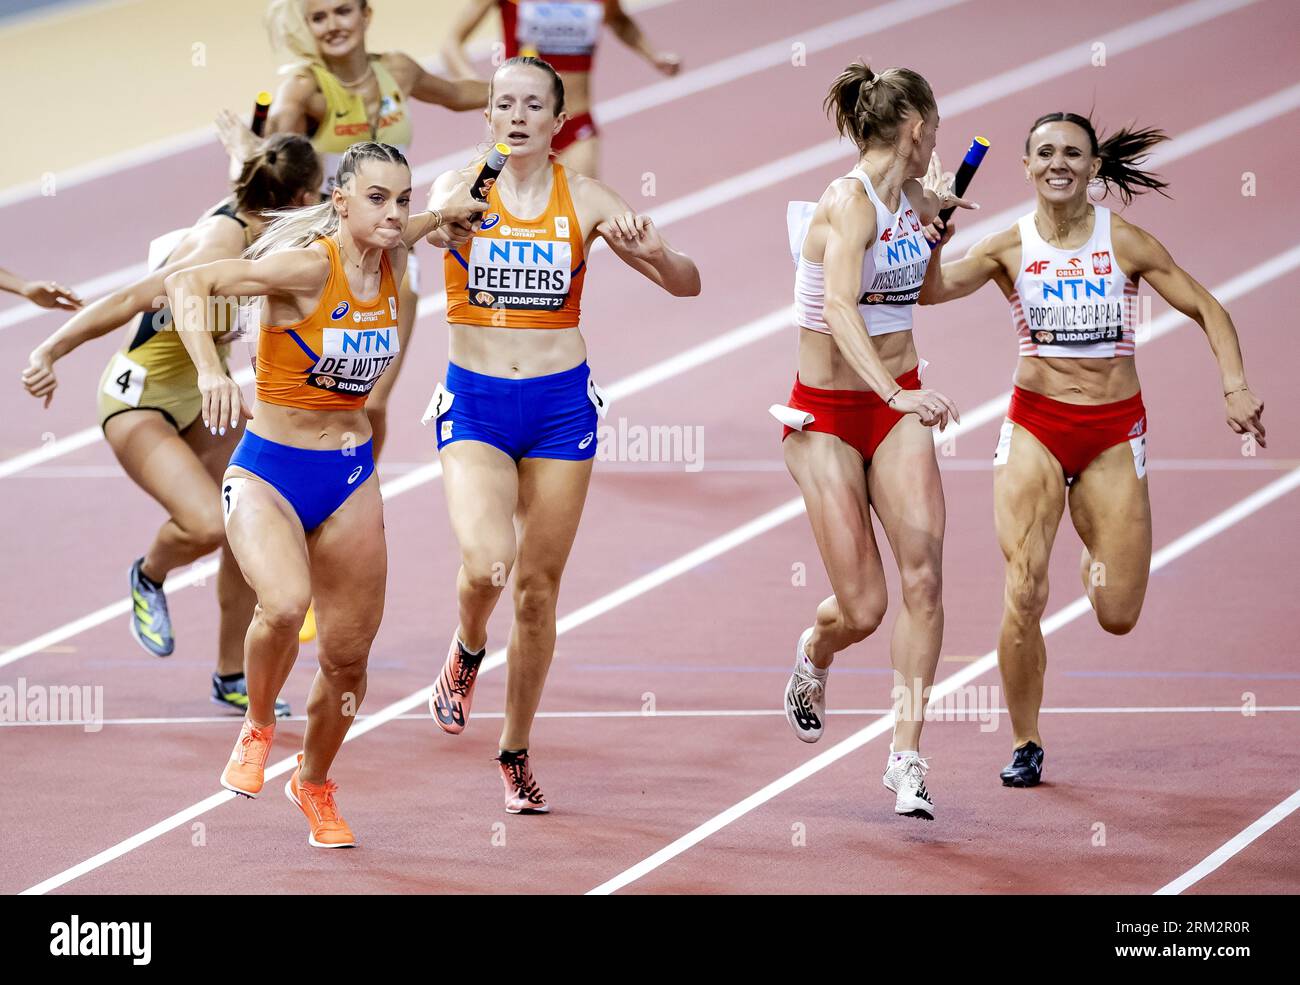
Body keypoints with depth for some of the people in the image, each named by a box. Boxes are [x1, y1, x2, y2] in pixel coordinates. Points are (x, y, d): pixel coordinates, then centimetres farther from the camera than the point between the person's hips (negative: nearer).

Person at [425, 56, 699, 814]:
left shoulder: (585, 199, -1)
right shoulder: (463, 188, -2)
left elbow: (686, 284, -1)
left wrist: (656, 253, -23)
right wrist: (453, 211, -44)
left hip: (560, 404, 2)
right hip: (475, 402, -1)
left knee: (539, 588, 5)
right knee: (486, 564, -22)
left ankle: (517, 752, 22)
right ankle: (467, 653, 14)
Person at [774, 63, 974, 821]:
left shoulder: (914, 199, 5)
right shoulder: (850, 203, -19)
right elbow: (840, 310, -36)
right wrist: (894, 390, -48)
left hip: (899, 404, 6)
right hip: (828, 415, -6)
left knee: (923, 570, -16)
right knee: (863, 608, -5)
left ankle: (907, 755, -15)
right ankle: (813, 659, 33)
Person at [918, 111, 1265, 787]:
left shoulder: (1125, 243, -3)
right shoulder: (1010, 248, -2)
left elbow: (1208, 311, 2)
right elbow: (932, 290, -15)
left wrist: (1235, 388, -11)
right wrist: (935, 239, -33)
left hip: (1114, 432, 1)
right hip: (1036, 424, 0)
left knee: (1117, 617, 1)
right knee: (1024, 595, -15)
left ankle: (1097, 562, 39)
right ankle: (1025, 744, 4)